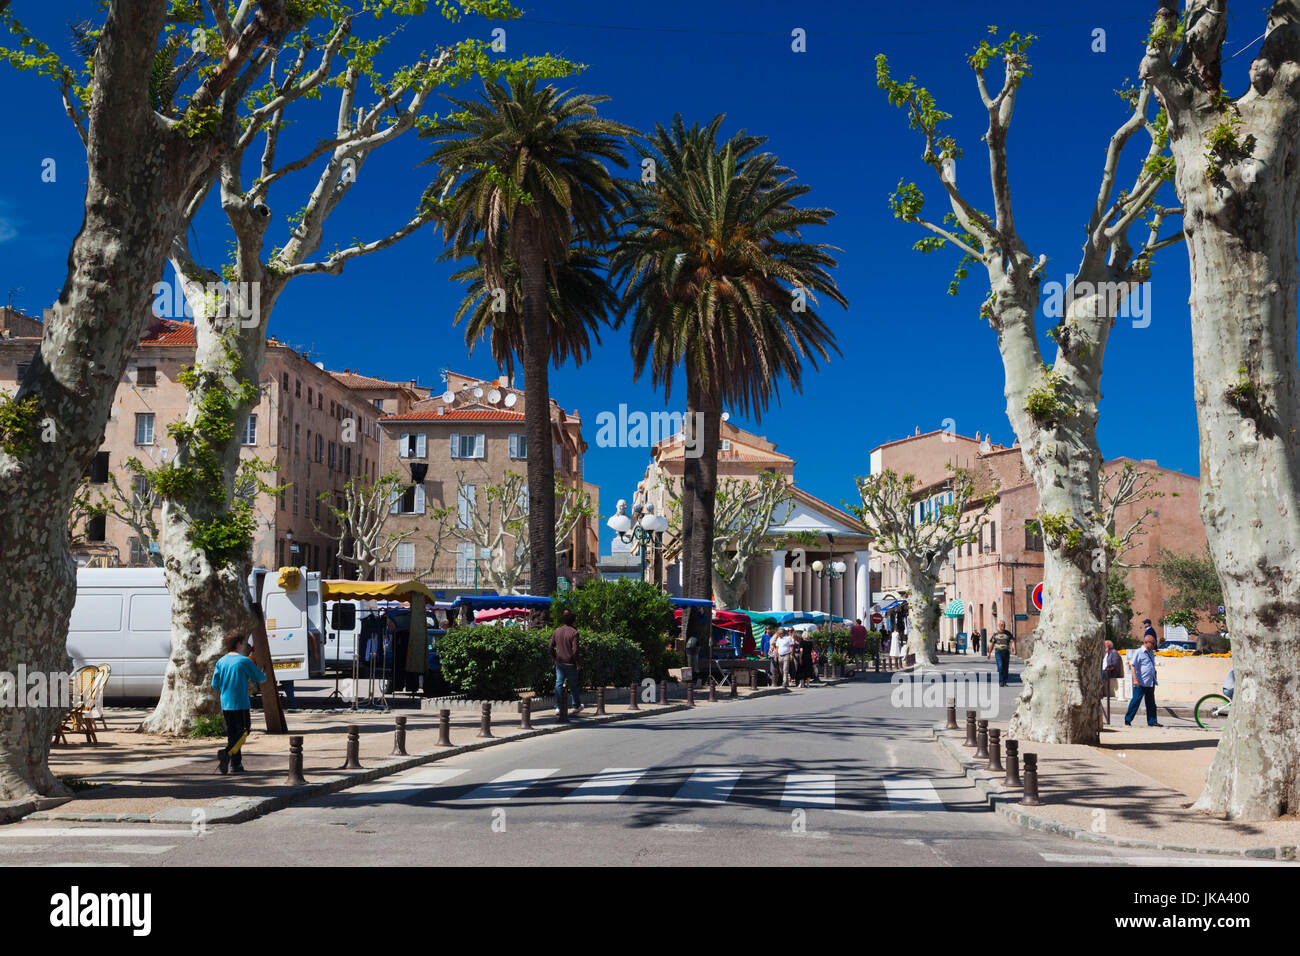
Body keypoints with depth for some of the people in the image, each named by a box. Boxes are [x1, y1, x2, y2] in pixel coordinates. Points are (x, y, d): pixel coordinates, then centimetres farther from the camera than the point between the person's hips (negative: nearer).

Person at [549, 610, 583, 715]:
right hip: (570, 663, -4)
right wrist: (577, 663, -7)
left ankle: (558, 707, 3)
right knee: (573, 685, 8)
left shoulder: (556, 631, 4)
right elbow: (575, 650, -17)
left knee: (559, 684, 6)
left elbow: (551, 647, 6)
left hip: (559, 662, 4)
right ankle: (576, 706, 19)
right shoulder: (574, 632, -12)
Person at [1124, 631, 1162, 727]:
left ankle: (1152, 721, 14)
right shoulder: (1139, 653, -8)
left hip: (1150, 683, 7)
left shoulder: (1151, 652, 15)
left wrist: (1154, 680, 23)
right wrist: (1135, 680, -20)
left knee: (1151, 702, 9)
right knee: (1136, 701, -5)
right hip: (1141, 683, -7)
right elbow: (1133, 666, -13)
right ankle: (1127, 720, 2)